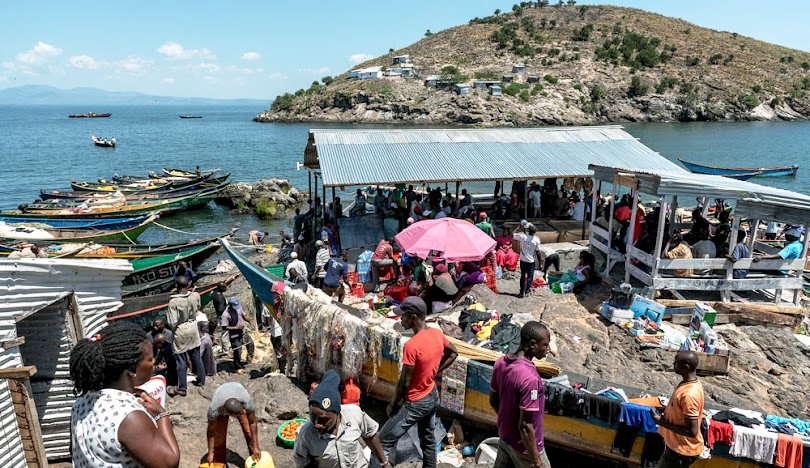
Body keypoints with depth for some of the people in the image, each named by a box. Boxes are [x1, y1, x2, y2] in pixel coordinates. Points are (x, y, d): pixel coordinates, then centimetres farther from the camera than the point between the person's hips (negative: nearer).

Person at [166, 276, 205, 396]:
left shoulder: (173, 302, -23)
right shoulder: (195, 296, -10)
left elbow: (173, 323, -19)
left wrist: (167, 314, -2)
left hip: (181, 332, -4)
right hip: (193, 328, 4)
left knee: (181, 361, 6)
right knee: (196, 356, 19)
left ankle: (182, 388, 16)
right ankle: (201, 380, 32)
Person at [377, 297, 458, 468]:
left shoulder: (412, 345, -30)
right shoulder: (438, 334, -7)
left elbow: (404, 382, -22)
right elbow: (453, 353, 11)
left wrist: (392, 405, -8)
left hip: (416, 403, -8)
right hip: (433, 396, 8)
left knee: (384, 442, 4)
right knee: (428, 440, 25)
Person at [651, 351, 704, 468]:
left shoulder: (689, 394, -32)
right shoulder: (692, 383, -1)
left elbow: (692, 431, -29)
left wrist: (662, 422, -22)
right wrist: (665, 416, 5)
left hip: (683, 449, -9)